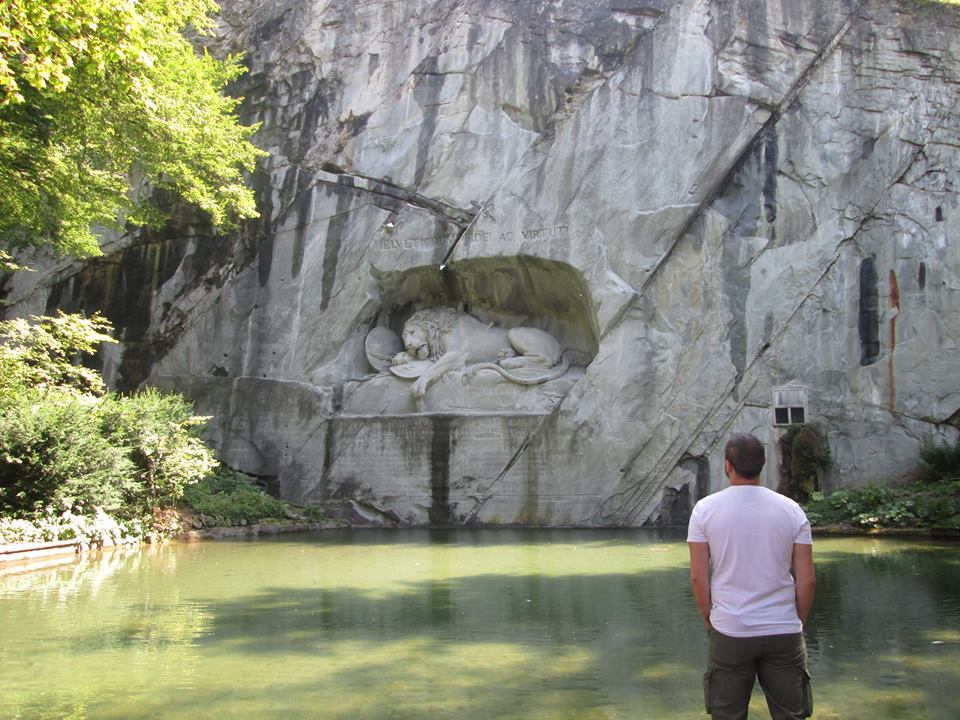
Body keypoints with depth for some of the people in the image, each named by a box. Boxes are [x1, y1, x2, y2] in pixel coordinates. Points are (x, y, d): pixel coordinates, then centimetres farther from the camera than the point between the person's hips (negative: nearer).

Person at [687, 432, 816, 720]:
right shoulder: (791, 509, 0)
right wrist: (796, 623, 13)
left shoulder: (705, 509, -5)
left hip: (729, 632, -1)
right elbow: (807, 579, 0)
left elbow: (698, 577, -5)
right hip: (784, 633, 2)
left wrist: (710, 621, 9)